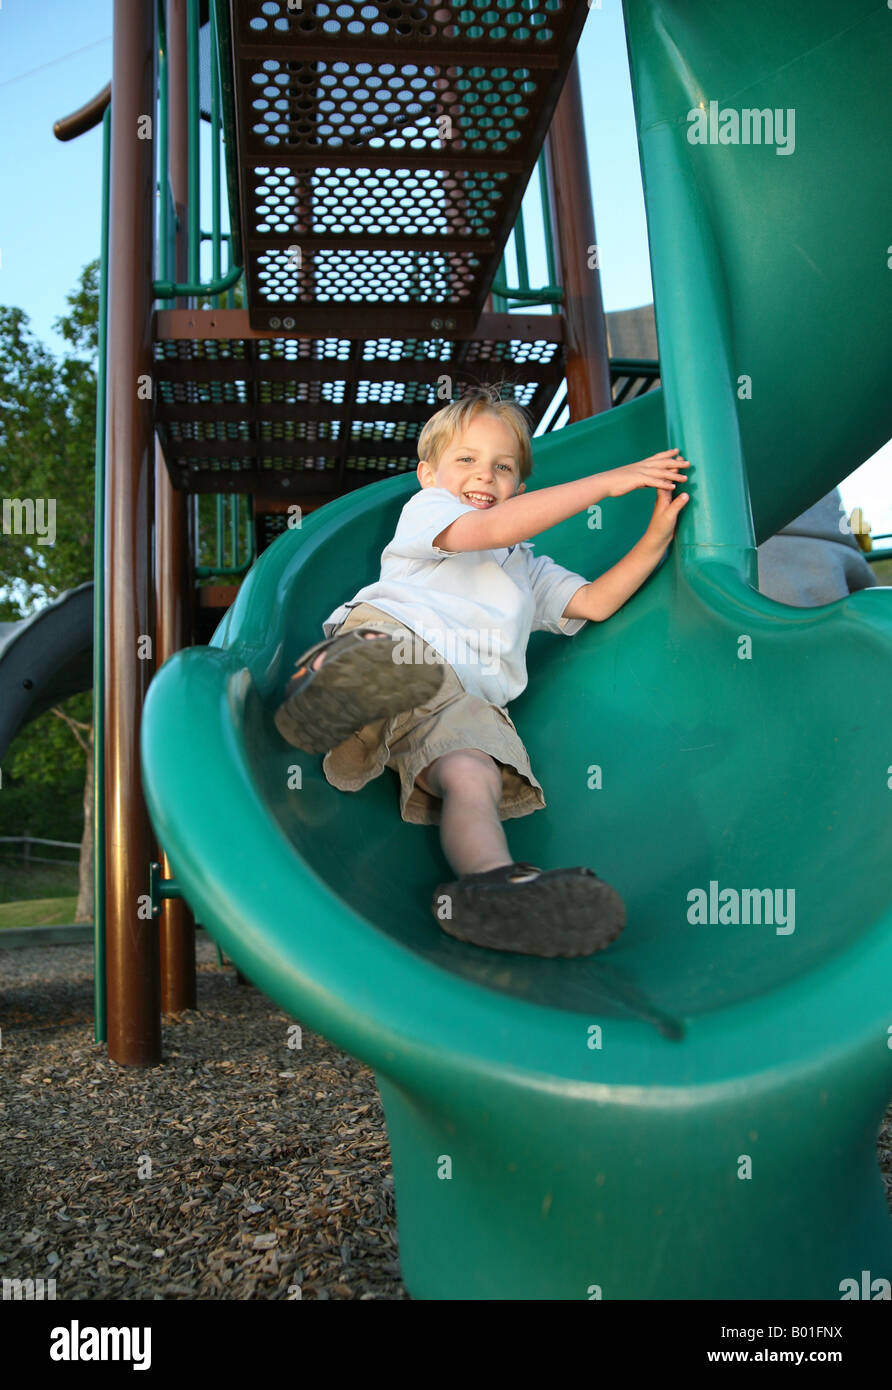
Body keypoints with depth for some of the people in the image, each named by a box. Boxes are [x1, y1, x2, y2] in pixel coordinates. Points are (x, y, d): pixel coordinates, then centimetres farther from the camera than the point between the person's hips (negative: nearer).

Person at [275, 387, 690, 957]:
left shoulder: (528, 569, 44)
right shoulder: (425, 509, 25)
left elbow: (596, 602, 34)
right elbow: (492, 529, 5)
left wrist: (657, 536, 22)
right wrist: (607, 482, 7)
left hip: (463, 699, 2)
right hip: (390, 633, -1)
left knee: (475, 777, -31)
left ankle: (488, 887, -57)